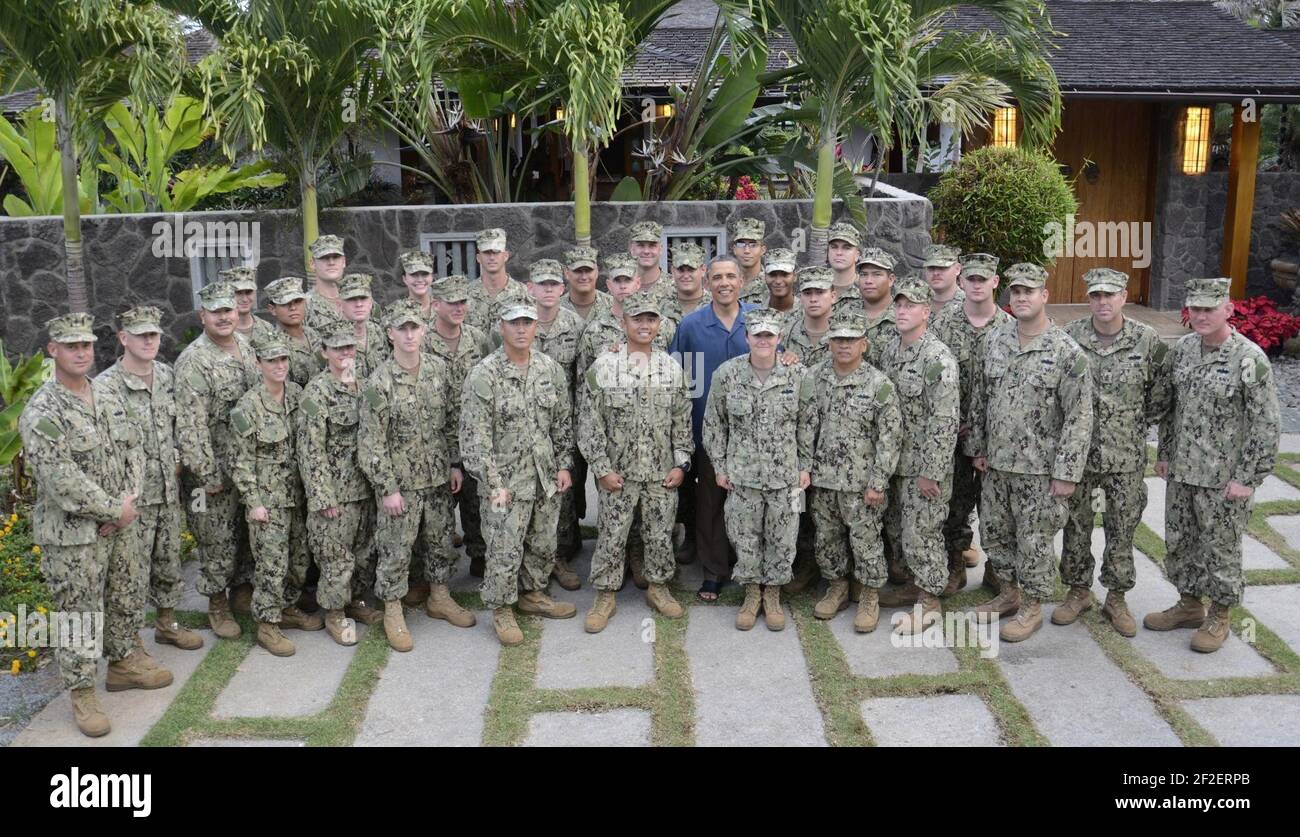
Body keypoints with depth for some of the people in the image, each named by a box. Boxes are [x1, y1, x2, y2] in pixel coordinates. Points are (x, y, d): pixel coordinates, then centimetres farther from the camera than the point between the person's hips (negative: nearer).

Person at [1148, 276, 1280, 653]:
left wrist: (1248, 478, -15)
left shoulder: (1250, 359, -16)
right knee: (1179, 543, 16)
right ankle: (1189, 605, 35)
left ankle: (1219, 616, 26)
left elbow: (1265, 424, -15)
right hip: (1181, 471, 6)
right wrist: (1163, 454, 13)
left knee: (1221, 548, 8)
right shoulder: (1181, 349, 2)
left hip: (1224, 477, -6)